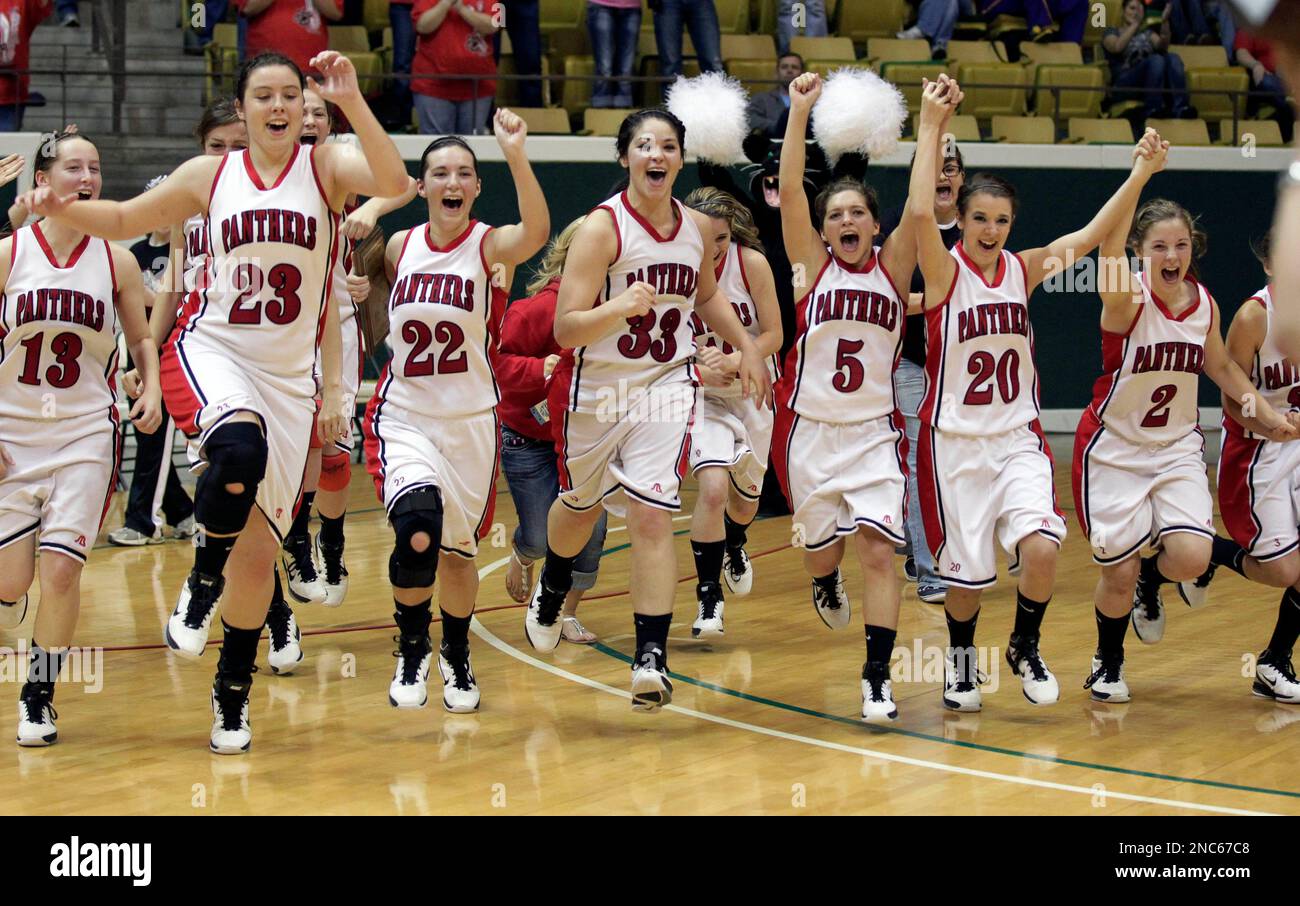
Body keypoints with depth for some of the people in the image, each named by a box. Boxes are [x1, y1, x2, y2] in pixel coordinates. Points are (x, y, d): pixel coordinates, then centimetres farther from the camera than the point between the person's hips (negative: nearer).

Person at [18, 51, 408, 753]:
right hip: (210, 352, -1)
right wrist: (61, 209, -5)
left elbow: (393, 184, -21)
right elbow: (123, 220, 14)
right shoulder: (210, 175, 5)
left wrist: (351, 101, -30)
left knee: (259, 551, 4)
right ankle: (204, 577, -12)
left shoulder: (325, 166, 0)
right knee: (239, 446, -37)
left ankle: (233, 695, 23)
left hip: (288, 375, 1)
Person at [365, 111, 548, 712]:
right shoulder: (399, 247, 1)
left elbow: (535, 232, -36)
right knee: (417, 527, -25)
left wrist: (517, 157, -50)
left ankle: (456, 658, 39)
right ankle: (412, 650, -3)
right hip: (402, 415, 1)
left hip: (471, 420, 0)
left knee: (458, 548, 13)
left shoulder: (491, 246, -10)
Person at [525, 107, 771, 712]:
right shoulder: (602, 228, -19)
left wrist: (747, 348, 12)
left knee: (652, 516, -13)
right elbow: (565, 329, -24)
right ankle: (551, 590, 54)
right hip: (597, 388, -2)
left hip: (666, 385, 2)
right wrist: (622, 307, -40)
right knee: (581, 505, 21)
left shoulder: (697, 228, -2)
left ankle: (652, 658, -13)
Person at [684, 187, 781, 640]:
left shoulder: (751, 263, -17)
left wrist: (731, 363, -28)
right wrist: (699, 371, -30)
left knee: (746, 493, 17)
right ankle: (709, 596, -9)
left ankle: (734, 549, 54)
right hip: (703, 397, -2)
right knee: (712, 487, -23)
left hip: (753, 388, 2)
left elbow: (773, 335, -11)